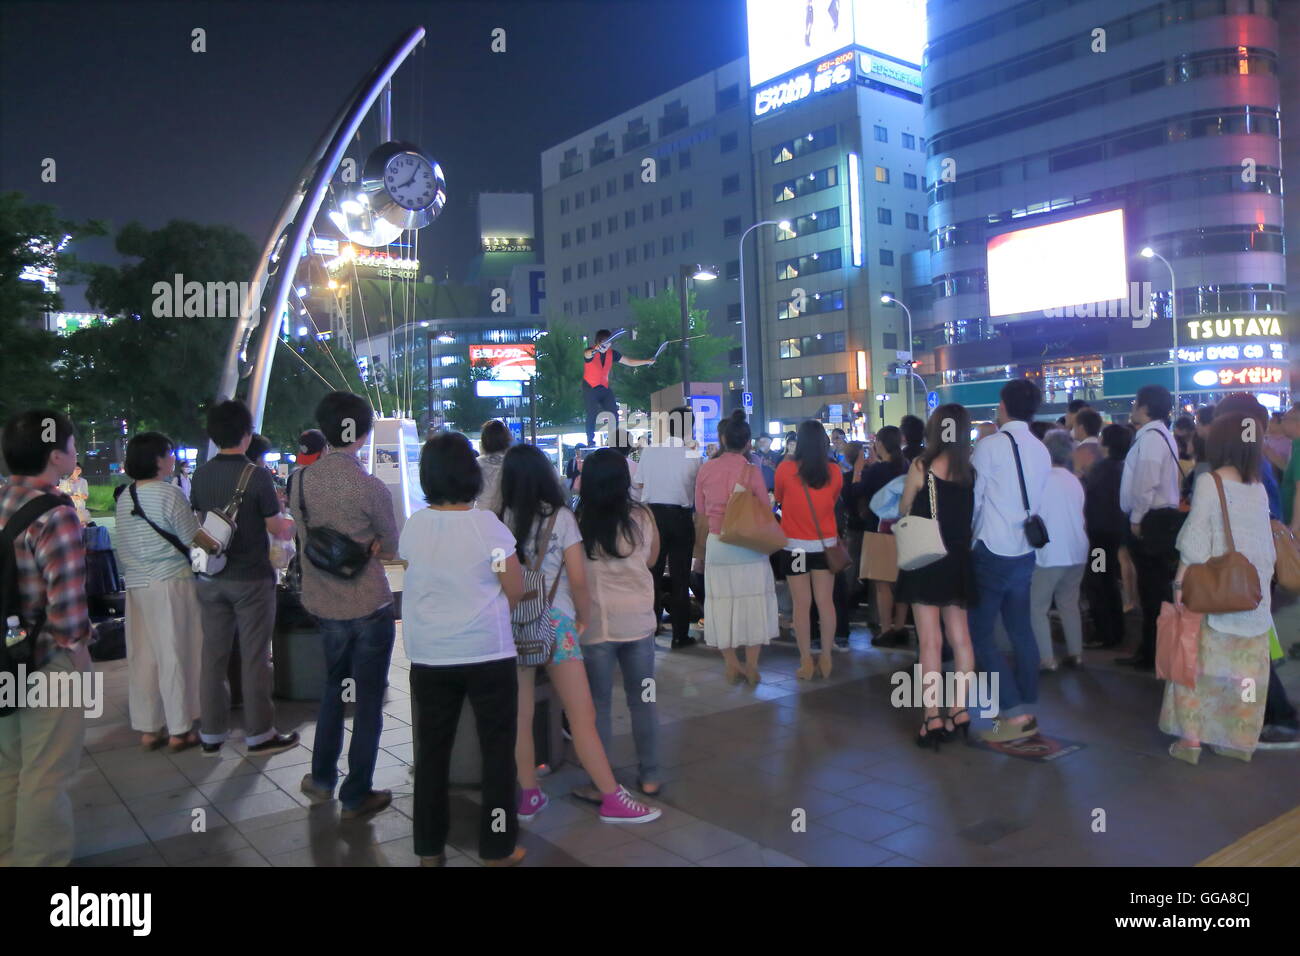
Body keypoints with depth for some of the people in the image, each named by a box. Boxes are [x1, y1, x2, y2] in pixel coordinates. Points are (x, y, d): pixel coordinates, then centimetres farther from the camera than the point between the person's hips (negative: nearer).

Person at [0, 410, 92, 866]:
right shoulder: (54, 513, -22)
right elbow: (67, 608, -28)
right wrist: (75, 642, -9)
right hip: (49, 662, -8)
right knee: (45, 777, 7)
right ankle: (41, 861, 20)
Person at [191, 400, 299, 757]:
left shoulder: (200, 475, 2)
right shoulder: (257, 475, -14)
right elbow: (277, 529, -9)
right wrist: (293, 525, 12)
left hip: (211, 578, 5)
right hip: (251, 578, -5)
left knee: (213, 655, 11)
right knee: (255, 657, 4)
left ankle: (211, 735, 19)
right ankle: (259, 735, 12)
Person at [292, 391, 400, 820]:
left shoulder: (302, 481, -2)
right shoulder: (370, 487, -17)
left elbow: (304, 539, 9)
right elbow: (390, 548, -4)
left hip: (322, 604, 5)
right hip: (369, 607, -5)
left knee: (333, 687, 24)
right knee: (368, 699, 7)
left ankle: (321, 777, 35)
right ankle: (356, 795, 16)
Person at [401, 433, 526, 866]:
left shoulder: (414, 525, -4)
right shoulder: (486, 524, -14)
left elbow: (414, 576, 9)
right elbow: (515, 590, -8)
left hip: (429, 655, 3)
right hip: (488, 652, -3)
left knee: (432, 749, 15)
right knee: (497, 749, 11)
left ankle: (429, 846, 26)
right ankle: (498, 847, 19)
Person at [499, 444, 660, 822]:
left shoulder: (500, 521, 0)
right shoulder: (561, 517, -3)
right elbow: (578, 580, -6)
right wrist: (584, 619, 9)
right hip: (555, 621, -2)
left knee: (520, 717, 10)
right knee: (583, 716, 3)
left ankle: (529, 797, 21)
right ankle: (612, 800, 8)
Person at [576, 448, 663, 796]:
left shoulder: (577, 522, -14)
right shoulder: (642, 517, -6)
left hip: (596, 624, -2)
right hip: (638, 620, 2)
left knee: (598, 705, 10)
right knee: (643, 700, 15)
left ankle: (599, 784, 16)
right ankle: (649, 777, 25)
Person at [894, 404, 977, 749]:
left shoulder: (922, 466, -11)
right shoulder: (971, 470, 0)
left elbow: (904, 510, -1)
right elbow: (973, 513, 7)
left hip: (926, 559, -5)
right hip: (959, 561, 5)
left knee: (930, 641, -2)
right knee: (960, 637, 13)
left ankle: (933, 718, 0)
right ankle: (960, 710, 21)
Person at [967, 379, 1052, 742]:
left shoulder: (990, 446, -13)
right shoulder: (1041, 451, 7)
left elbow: (973, 499, -10)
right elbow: (1037, 503, 12)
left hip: (993, 552, -7)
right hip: (1025, 551, 7)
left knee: (979, 634, -2)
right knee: (1020, 630, 14)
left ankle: (1013, 714, -5)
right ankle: (1027, 710, 21)